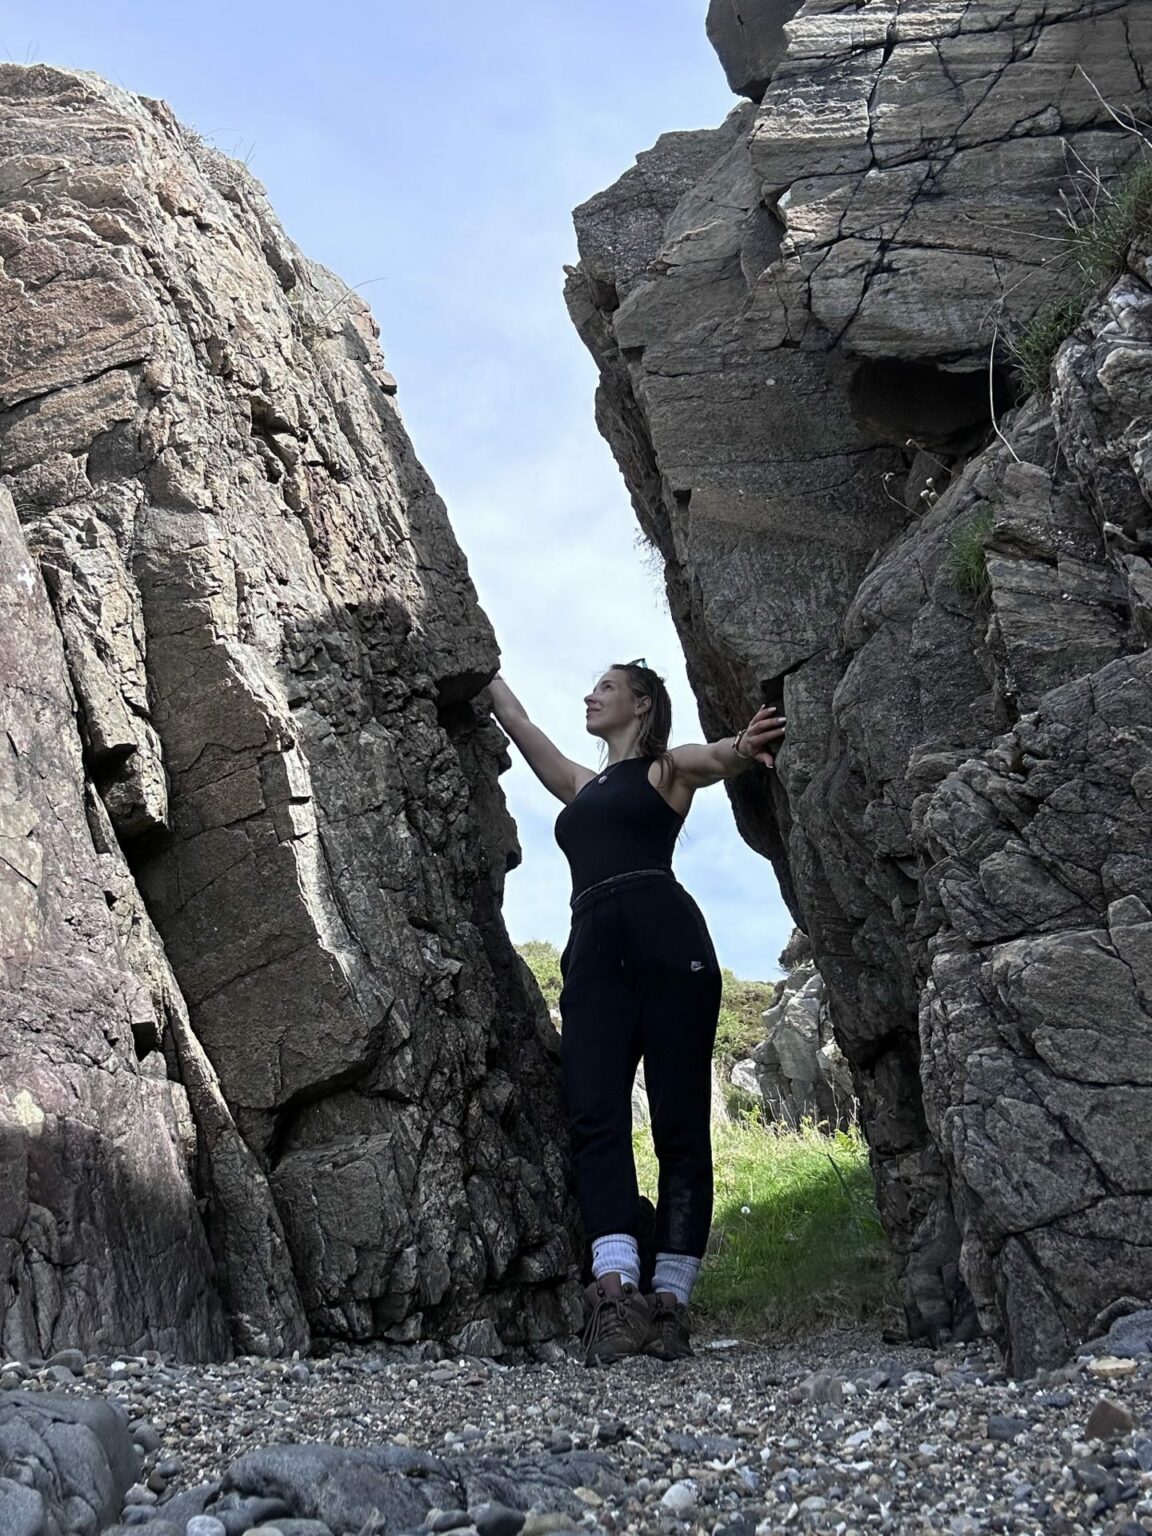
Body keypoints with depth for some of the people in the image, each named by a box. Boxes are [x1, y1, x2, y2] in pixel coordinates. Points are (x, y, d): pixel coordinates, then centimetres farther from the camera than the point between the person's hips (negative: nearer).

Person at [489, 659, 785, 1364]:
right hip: (593, 951, 5)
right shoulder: (581, 787, 31)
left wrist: (739, 750, -31)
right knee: (595, 1114, -15)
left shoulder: (667, 768, 14)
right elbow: (517, 721, 37)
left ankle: (669, 1300, -11)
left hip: (665, 940, -5)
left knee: (680, 1122, -8)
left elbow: (714, 757, -8)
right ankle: (616, 1290, -26)